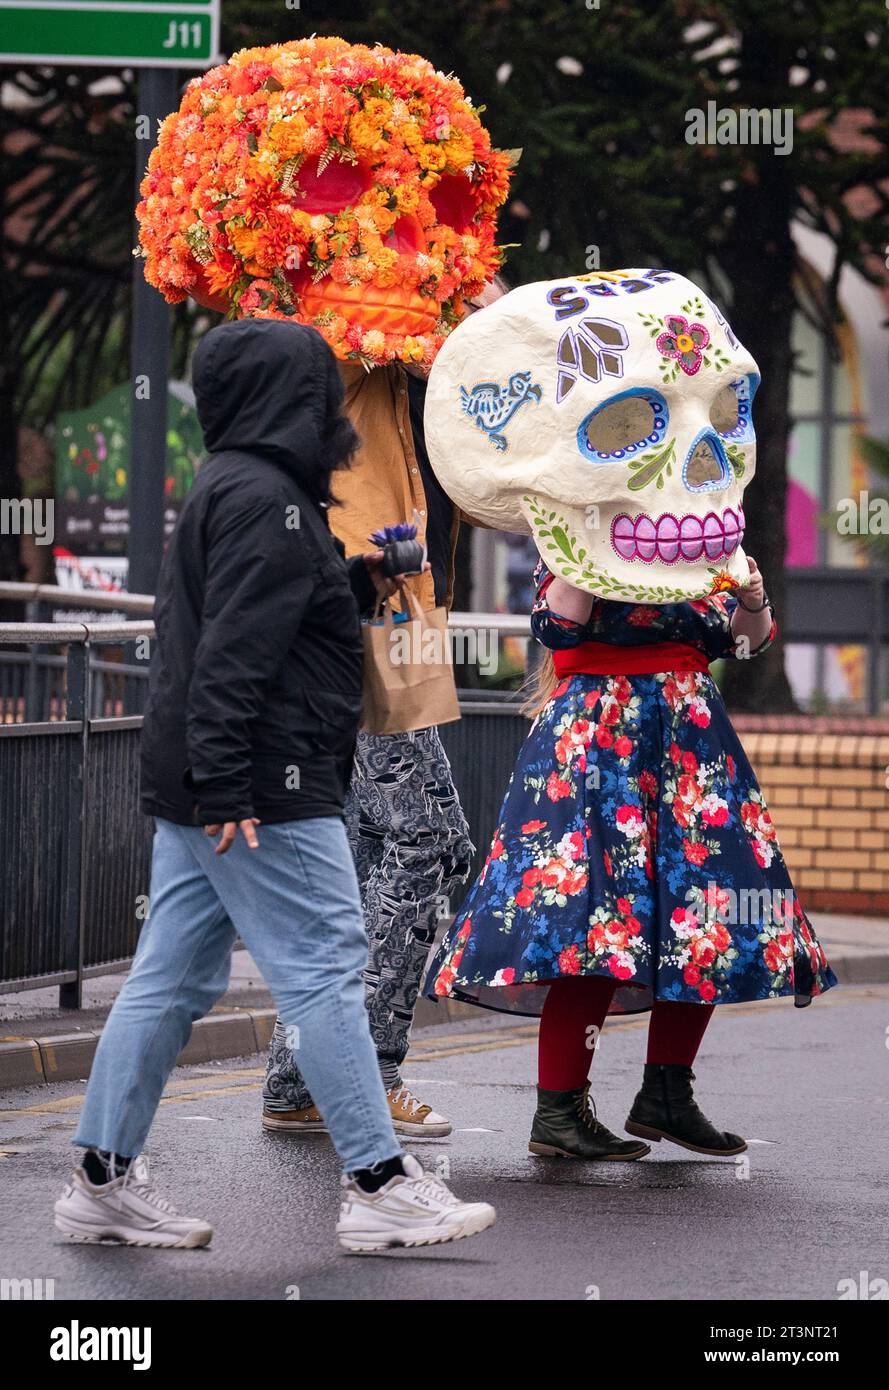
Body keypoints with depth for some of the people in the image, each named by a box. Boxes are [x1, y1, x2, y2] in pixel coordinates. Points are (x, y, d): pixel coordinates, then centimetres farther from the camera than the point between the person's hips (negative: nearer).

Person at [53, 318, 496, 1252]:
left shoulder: (226, 489, 19)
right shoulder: (266, 500, -14)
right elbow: (233, 651, -22)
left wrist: (355, 582, 19)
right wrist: (224, 785, -26)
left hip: (202, 790, 11)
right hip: (266, 792, -11)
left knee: (171, 980, 11)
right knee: (323, 971, -7)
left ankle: (103, 1181, 13)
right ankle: (377, 1185, -4)